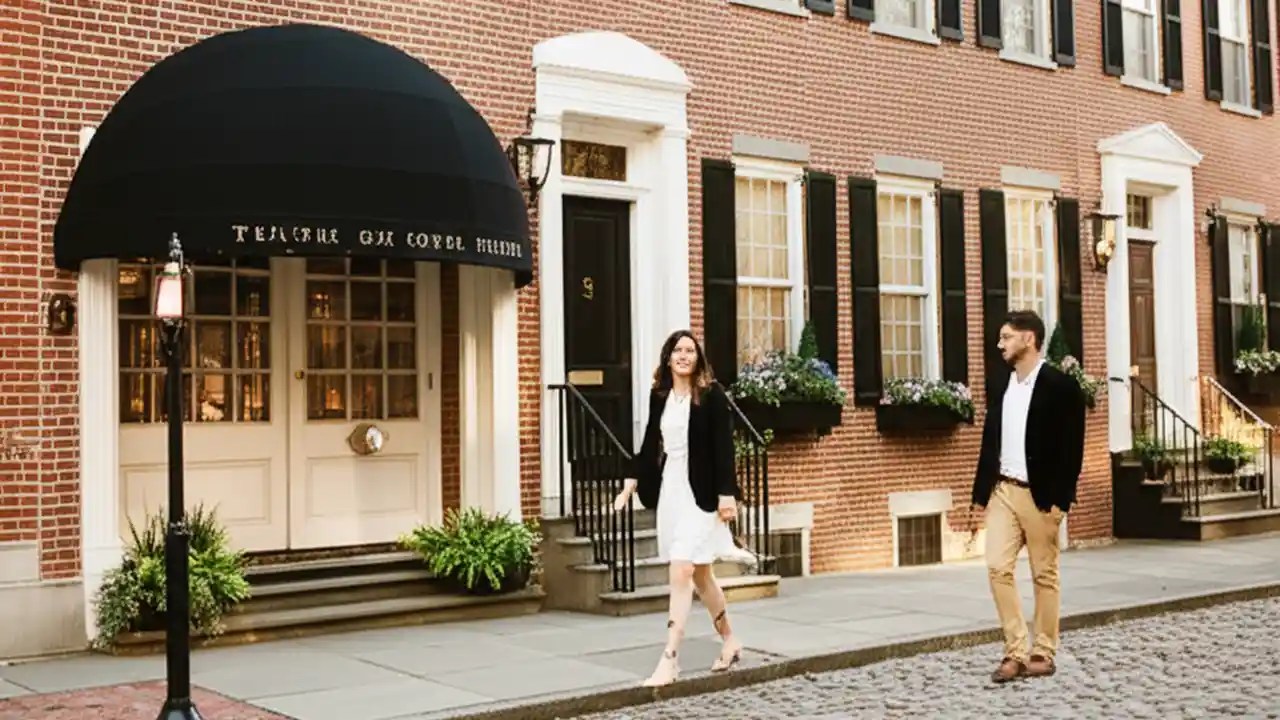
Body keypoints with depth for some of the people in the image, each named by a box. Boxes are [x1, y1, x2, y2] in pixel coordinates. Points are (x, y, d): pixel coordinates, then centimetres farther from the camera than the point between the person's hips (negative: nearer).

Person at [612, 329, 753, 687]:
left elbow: (724, 447, -10)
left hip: (699, 492, -6)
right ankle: (729, 642, 32)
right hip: (669, 489, 6)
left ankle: (669, 661, -11)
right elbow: (649, 444, 15)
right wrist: (630, 484, 11)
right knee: (699, 574, 15)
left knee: (680, 573, -12)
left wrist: (726, 494, -15)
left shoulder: (711, 394, -7)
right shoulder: (659, 395, 8)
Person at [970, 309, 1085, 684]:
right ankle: (1016, 652, 4)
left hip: (1040, 495, -6)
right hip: (1003, 490, 6)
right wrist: (980, 494, 11)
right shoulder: (1001, 387, 11)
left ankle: (1043, 653, 12)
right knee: (997, 567, -3)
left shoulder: (1061, 385, -8)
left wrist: (1060, 499, -16)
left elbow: (1071, 447, -11)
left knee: (1044, 574, 3)